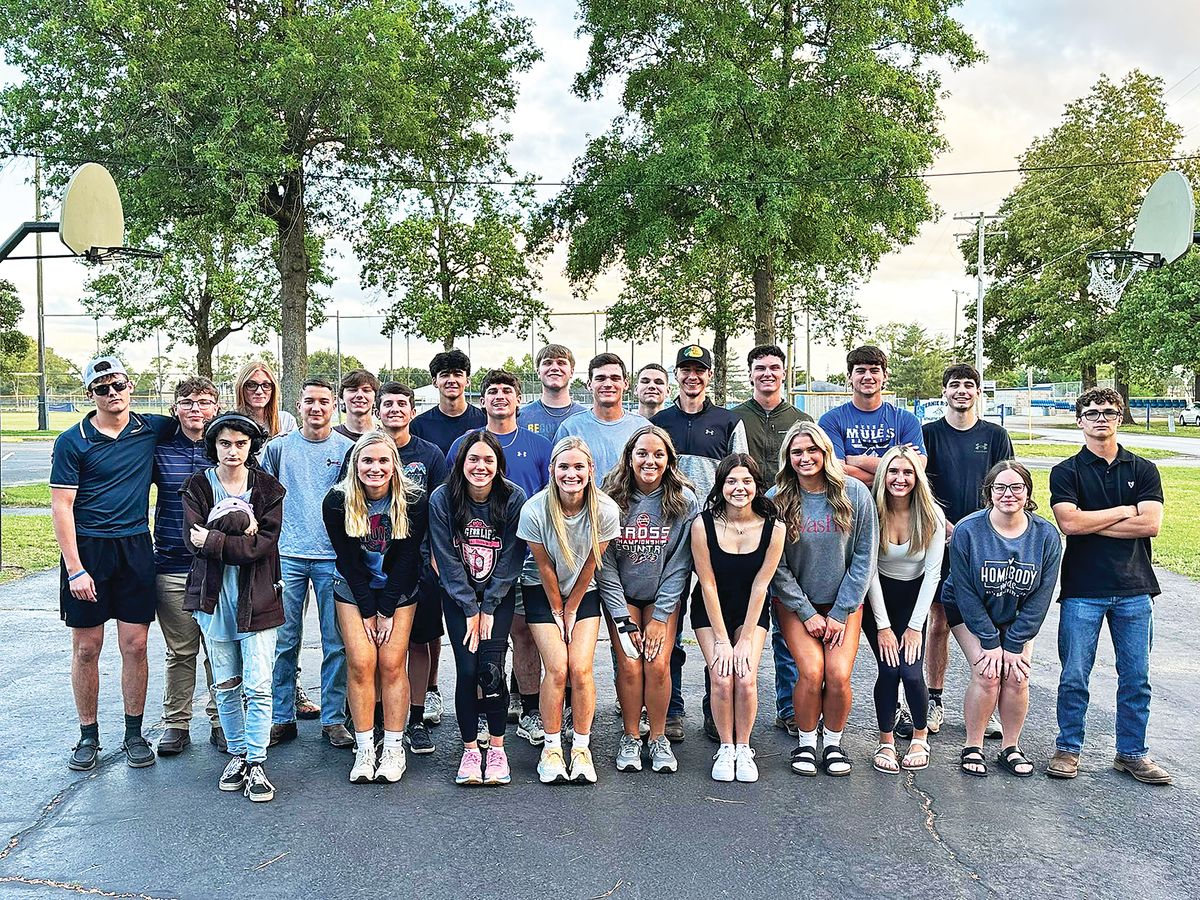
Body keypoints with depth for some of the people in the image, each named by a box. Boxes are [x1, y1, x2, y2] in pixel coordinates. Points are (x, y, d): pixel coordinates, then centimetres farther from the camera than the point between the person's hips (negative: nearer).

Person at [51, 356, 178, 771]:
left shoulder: (150, 429, 4)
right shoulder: (72, 441, -4)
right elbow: (61, 507, -7)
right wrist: (75, 569, -13)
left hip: (135, 549, 2)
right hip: (87, 549, -2)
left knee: (135, 645, 4)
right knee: (86, 648, 6)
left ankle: (134, 735, 17)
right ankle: (88, 736, 20)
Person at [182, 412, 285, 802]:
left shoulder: (267, 488, 1)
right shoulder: (198, 486, 4)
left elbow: (266, 542, -12)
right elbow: (194, 539, -10)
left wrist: (214, 540, -15)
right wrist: (239, 527, -18)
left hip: (256, 596, -2)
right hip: (213, 594, 2)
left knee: (258, 685, -4)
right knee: (225, 685, 11)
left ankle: (256, 763, 5)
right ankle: (237, 754, 25)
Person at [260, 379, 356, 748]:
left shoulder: (347, 449, 4)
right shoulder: (279, 447, 6)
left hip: (334, 556, -1)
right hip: (288, 555, 1)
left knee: (336, 643, 3)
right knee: (285, 641, 5)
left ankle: (333, 719, 13)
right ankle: (282, 717, 17)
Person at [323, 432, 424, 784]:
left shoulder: (411, 501, -17)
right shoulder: (337, 502, -16)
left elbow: (406, 559, -13)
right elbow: (348, 560, -12)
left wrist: (387, 611, -13)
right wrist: (368, 612, -12)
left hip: (399, 588, 0)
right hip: (353, 589, 1)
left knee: (392, 664, -6)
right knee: (361, 664, -8)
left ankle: (394, 749, 2)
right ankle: (364, 749, 1)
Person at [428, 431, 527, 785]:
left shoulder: (514, 498, -13)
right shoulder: (442, 499, -13)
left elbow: (510, 559, -9)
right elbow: (447, 560, -10)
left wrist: (488, 608, -10)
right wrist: (470, 610, -11)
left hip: (499, 594, 0)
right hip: (457, 595, 0)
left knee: (491, 668, -12)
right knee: (467, 669, -9)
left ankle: (497, 749, 5)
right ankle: (470, 750, 7)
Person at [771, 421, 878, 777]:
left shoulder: (855, 493, -7)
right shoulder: (777, 500, -8)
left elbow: (864, 557, -4)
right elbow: (776, 567, -6)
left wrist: (840, 613, -7)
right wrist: (808, 614, -10)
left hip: (843, 602, 1)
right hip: (795, 603, -1)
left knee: (839, 675, -15)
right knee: (811, 672, -18)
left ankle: (833, 742, 11)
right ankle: (805, 743, 7)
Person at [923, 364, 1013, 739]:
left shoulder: (995, 435, 8)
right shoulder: (929, 434, 5)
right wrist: (944, 525, -10)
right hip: (940, 540, -1)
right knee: (939, 622, 4)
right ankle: (934, 702, 14)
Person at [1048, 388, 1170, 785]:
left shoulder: (1143, 469, 7)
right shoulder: (1066, 472, 2)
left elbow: (1150, 524, -7)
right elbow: (1069, 522, -14)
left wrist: (1090, 522, -9)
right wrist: (1125, 510, -7)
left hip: (1134, 588, 2)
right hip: (1082, 590, -2)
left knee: (1136, 677, 8)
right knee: (1074, 676, 1)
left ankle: (1132, 752, 22)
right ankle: (1068, 748, 16)